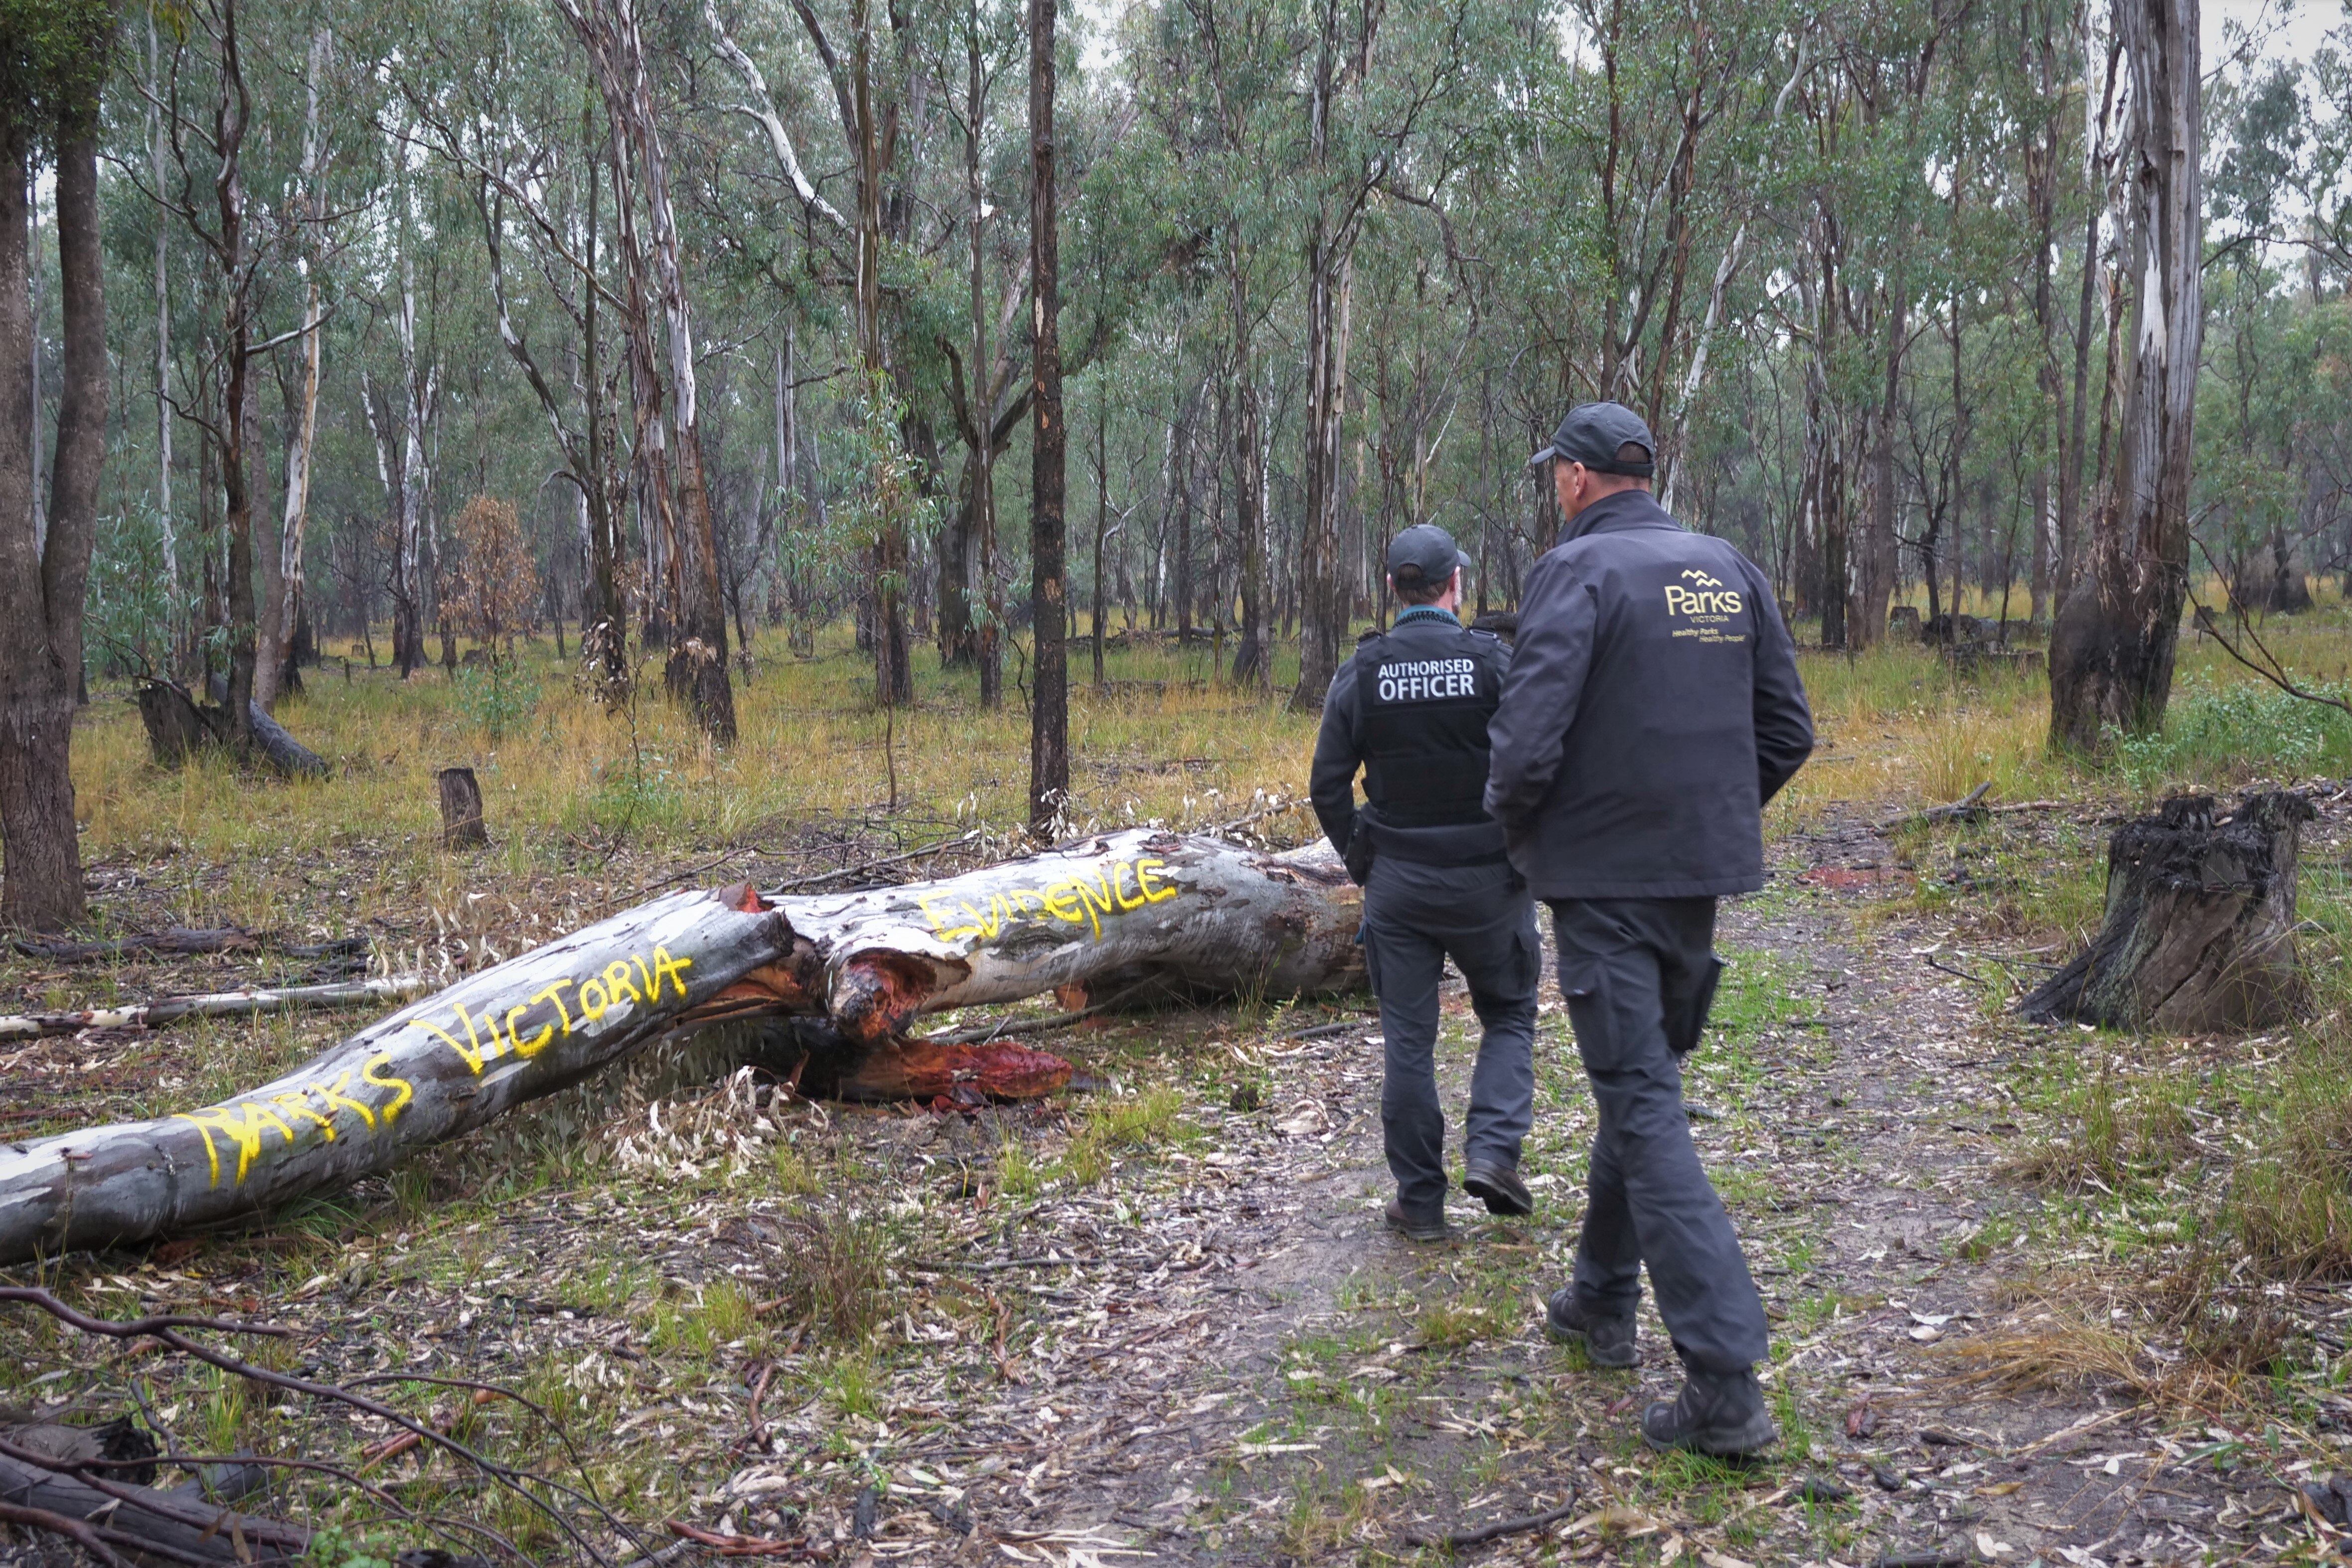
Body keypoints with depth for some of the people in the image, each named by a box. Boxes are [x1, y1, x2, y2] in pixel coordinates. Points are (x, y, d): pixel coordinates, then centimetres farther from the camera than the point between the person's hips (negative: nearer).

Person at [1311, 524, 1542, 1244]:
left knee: (1408, 1040, 9)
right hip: (1488, 881, -1)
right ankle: (1492, 1151, -1)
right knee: (1509, 1014, 18)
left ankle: (1420, 1202, 13)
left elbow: (1328, 787, -1)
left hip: (1397, 885, 1)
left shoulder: (1360, 675, -3)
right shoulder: (1496, 663, -9)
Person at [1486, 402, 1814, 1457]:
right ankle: (1601, 1300, 38)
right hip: (1703, 875, 7)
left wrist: (1515, 826, -2)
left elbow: (1528, 743, -21)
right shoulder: (1731, 571, 9)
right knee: (1641, 1083, 22)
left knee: (1645, 1111, -5)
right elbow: (1788, 732, 10)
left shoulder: (1578, 571, -13)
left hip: (1604, 878, -7)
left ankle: (1724, 1386, -8)